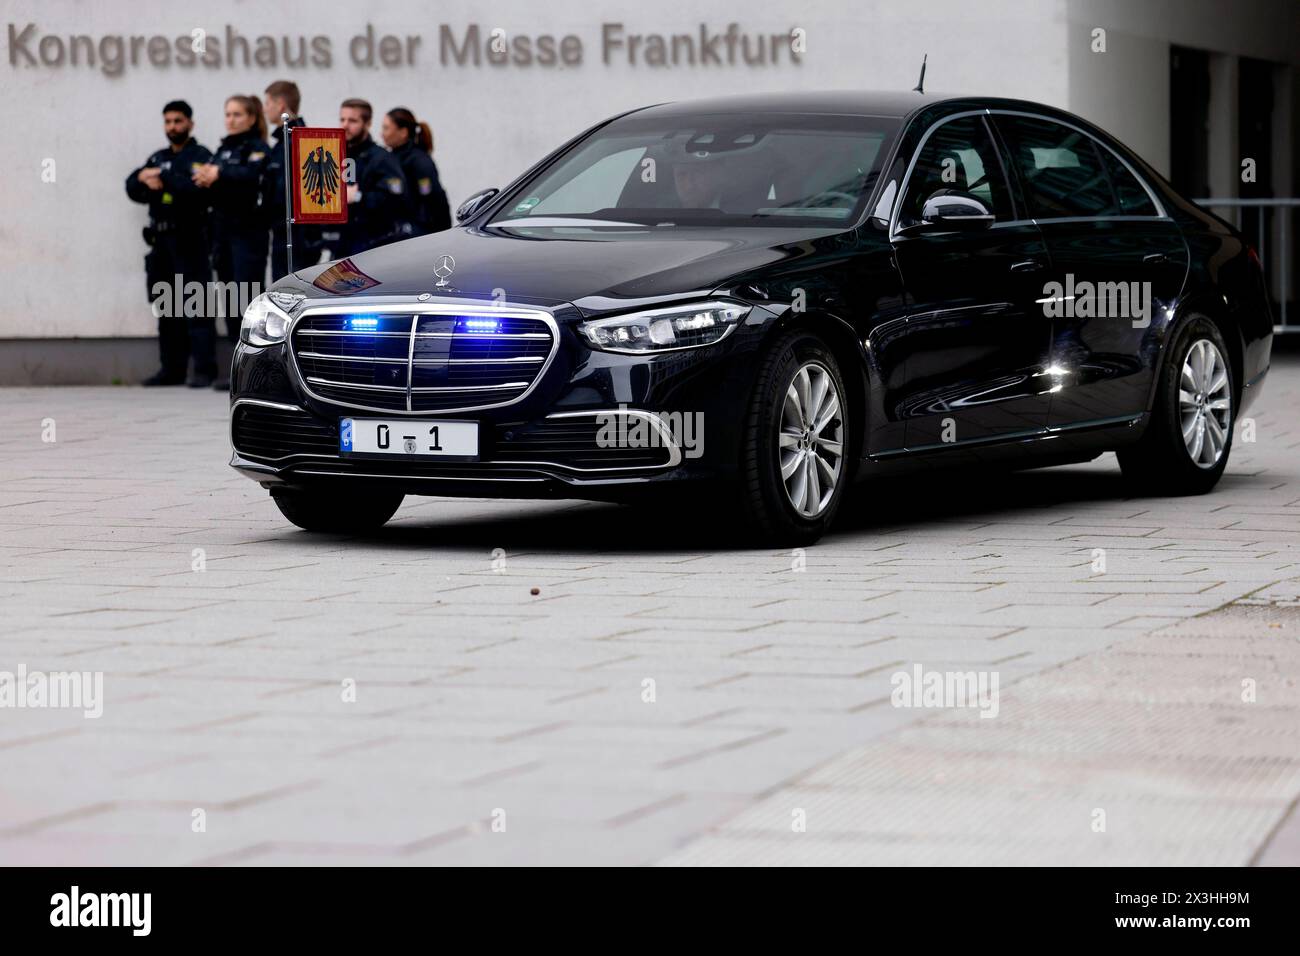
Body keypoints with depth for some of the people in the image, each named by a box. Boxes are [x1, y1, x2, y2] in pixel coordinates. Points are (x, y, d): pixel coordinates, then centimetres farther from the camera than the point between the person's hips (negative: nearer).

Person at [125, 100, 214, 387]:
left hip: (190, 241, -7)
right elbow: (132, 187, 12)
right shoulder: (157, 158, 21)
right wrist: (144, 179, -9)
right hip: (161, 240, 7)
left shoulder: (200, 156, 0)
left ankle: (203, 369, -12)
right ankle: (171, 368, 12)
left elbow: (198, 188, -17)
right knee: (167, 309, 8)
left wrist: (163, 179, -16)